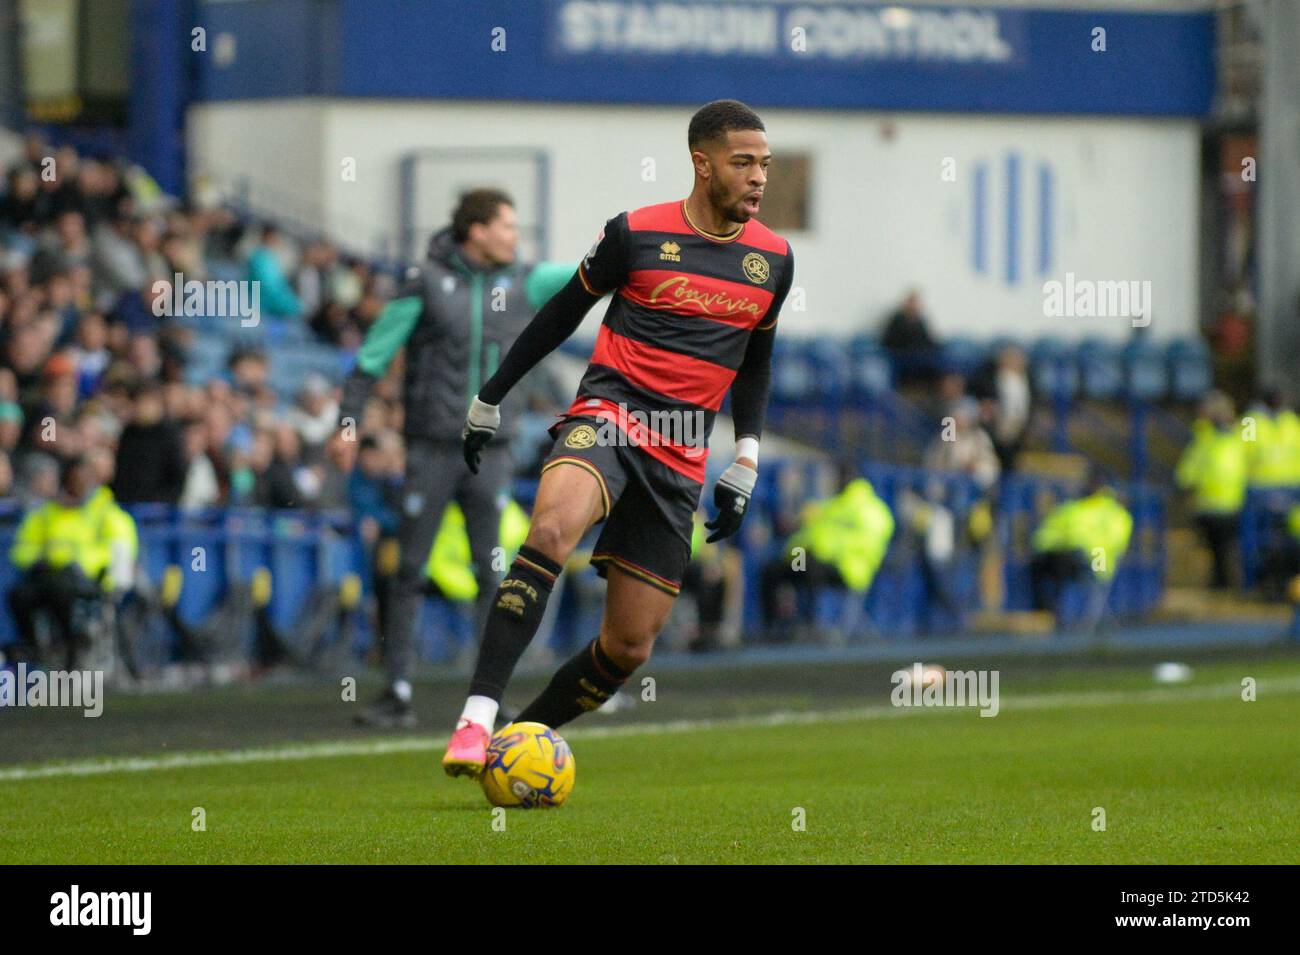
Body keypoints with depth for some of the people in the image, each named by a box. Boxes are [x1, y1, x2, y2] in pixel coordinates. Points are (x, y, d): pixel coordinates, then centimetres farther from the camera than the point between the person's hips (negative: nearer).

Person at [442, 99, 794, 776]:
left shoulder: (773, 258, 9)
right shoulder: (636, 233, -2)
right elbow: (564, 312, 11)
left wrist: (746, 462, 15)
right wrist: (489, 400, 16)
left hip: (681, 459, 4)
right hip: (608, 414, -4)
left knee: (630, 647, 0)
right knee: (552, 530, -36)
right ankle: (476, 721, -40)